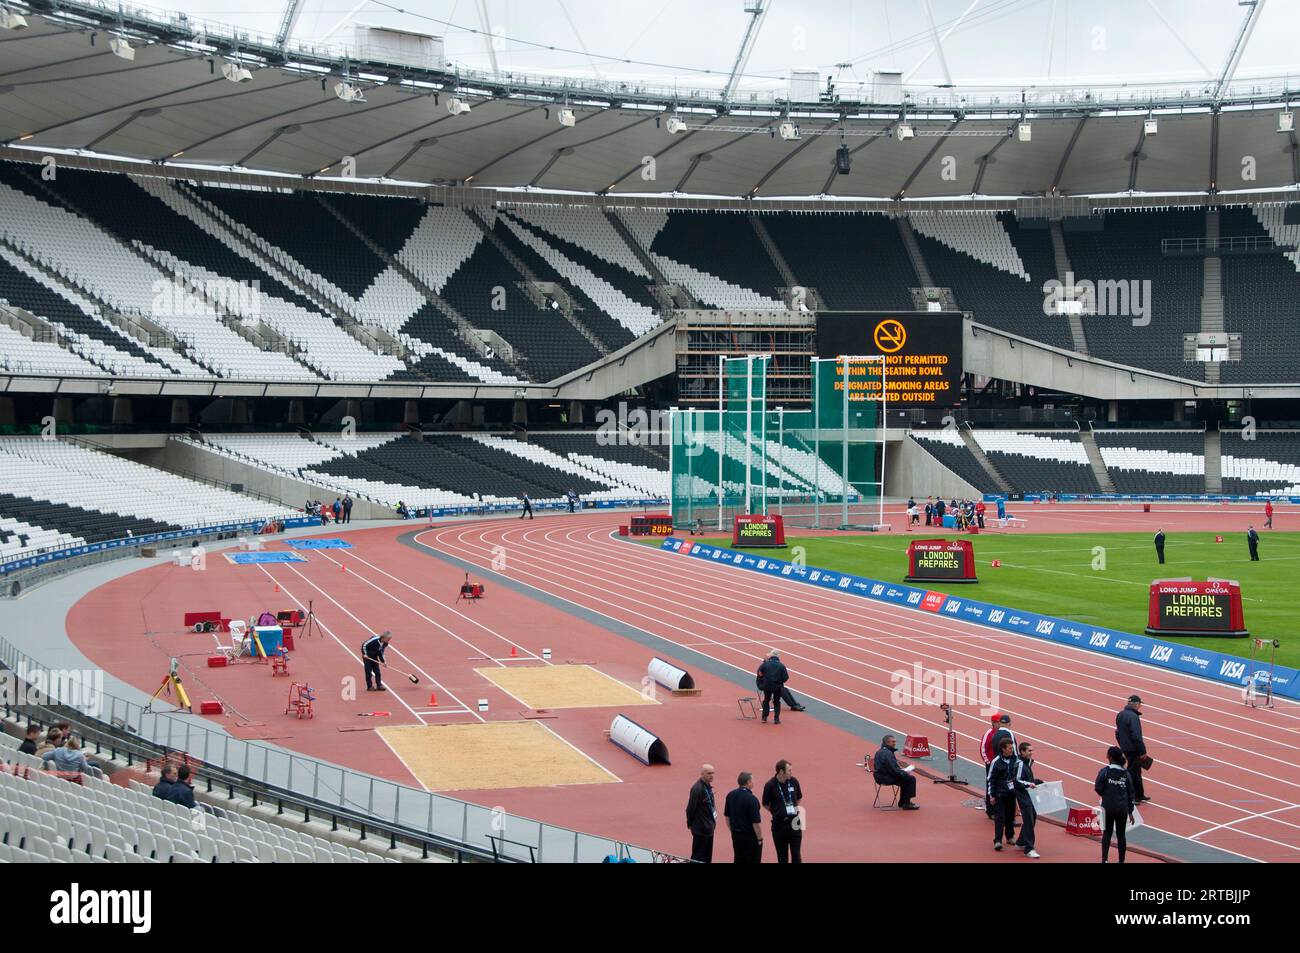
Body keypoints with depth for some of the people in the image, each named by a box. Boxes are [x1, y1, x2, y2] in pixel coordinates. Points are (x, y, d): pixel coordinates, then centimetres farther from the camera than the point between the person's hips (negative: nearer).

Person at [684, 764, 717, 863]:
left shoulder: (708, 786, 5)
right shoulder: (697, 788, -23)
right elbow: (691, 808, -18)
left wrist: (712, 821, 11)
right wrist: (690, 824, -8)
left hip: (709, 827, 9)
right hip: (701, 828, -9)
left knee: (707, 858, 16)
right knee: (698, 857, 0)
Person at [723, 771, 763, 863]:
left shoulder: (730, 796, 1)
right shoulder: (751, 799, -20)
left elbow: (726, 816, 11)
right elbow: (756, 823, -20)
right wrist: (760, 838, -9)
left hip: (735, 836, 7)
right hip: (750, 837, -7)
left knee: (738, 860, 15)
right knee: (753, 861, 3)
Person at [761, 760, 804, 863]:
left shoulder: (794, 781, -1)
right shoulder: (770, 785, -10)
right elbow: (766, 804, 2)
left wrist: (794, 809, 7)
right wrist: (777, 812, -1)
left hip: (794, 823, 2)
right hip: (779, 824, -2)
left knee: (796, 854, 0)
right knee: (782, 856, 7)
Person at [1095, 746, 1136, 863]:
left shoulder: (1104, 771, -7)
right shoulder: (1126, 774, 4)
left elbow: (1098, 789, -10)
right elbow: (1130, 793, 6)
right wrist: (1130, 811, 12)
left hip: (1108, 807, -2)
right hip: (1123, 808, 2)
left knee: (1107, 833, 6)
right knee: (1121, 834, 10)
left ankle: (1104, 859, -7)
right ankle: (1121, 860, 13)